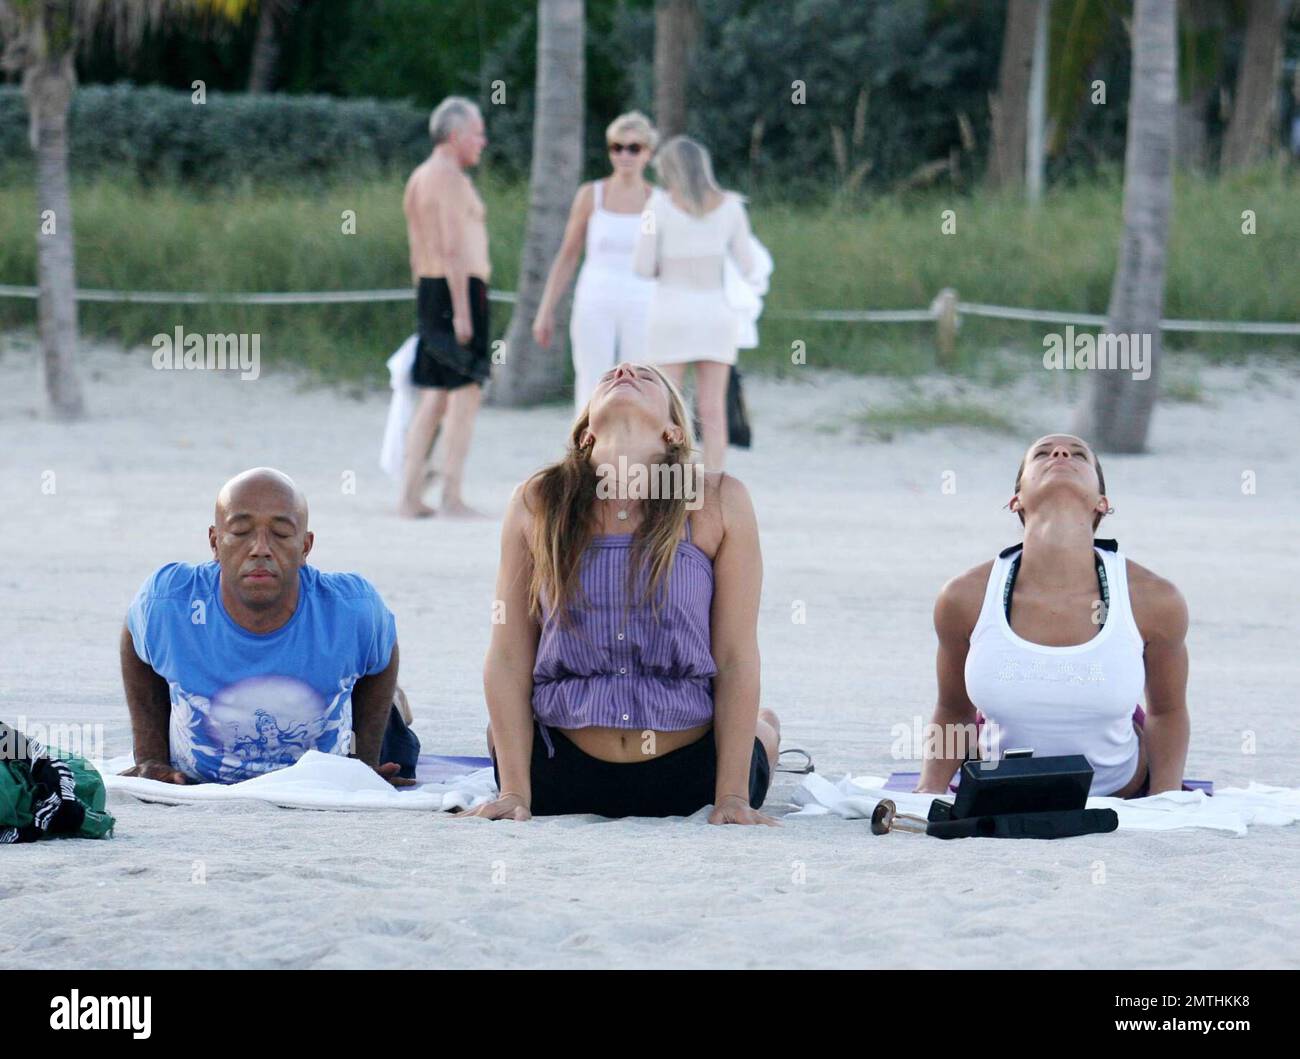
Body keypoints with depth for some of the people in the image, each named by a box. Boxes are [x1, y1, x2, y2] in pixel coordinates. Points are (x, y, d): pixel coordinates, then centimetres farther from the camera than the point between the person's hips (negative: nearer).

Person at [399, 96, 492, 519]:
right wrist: (462, 312, -21)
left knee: (434, 396, 11)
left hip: (428, 290, 9)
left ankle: (411, 495, 10)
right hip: (460, 289, -9)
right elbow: (452, 249, -19)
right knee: (466, 392, -6)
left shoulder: (418, 179, 18)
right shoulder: (451, 178, -12)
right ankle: (452, 497, -7)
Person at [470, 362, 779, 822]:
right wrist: (514, 793, -7)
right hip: (562, 771, 2)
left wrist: (733, 798, -10)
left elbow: (736, 659, -8)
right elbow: (508, 659, -3)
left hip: (689, 770, -2)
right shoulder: (537, 503, -5)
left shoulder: (718, 502, -9)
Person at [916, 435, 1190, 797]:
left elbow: (1167, 712, 3)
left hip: (1121, 798, 0)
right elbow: (952, 713, 3)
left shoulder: (1155, 601, -16)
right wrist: (929, 792, -13)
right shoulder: (966, 598, -15)